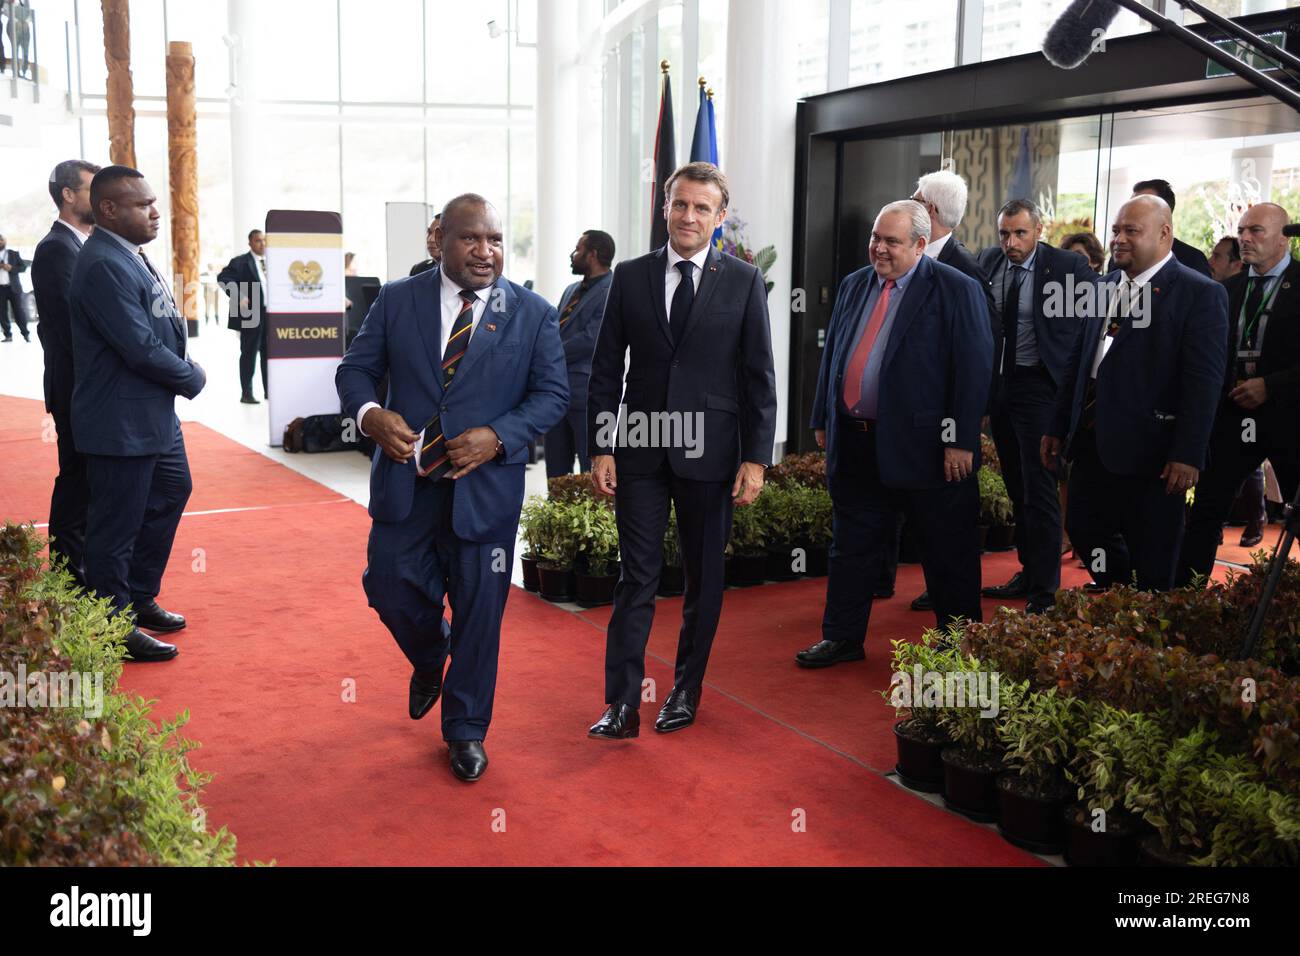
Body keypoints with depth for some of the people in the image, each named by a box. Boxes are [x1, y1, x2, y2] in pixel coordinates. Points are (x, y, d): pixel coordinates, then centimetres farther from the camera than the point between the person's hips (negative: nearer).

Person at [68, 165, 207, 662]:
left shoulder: (130, 256, 9)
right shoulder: (104, 265, -22)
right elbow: (141, 348, -25)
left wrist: (182, 371, 0)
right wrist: (193, 377, -10)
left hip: (154, 413, 11)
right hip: (122, 422, -11)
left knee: (171, 493, 23)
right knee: (117, 525, 2)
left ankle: (140, 598, 38)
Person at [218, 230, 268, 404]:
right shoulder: (240, 262, -5)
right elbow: (223, 278, -16)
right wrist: (238, 297, -25)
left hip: (271, 313, 5)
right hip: (251, 314, -5)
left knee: (269, 354, 11)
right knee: (249, 354, 1)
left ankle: (269, 390, 21)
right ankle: (246, 393, 6)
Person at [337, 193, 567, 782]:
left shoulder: (533, 314, 0)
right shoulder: (397, 301, 3)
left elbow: (552, 394, -2)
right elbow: (356, 368, 5)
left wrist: (498, 436, -18)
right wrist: (369, 413, -17)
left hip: (486, 485, -1)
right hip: (405, 480, 2)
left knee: (479, 611, 5)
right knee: (390, 586, 5)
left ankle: (466, 731, 24)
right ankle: (430, 660, 40)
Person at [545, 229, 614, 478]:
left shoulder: (611, 292, -11)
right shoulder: (572, 291, 18)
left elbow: (590, 338, -19)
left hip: (587, 393, -9)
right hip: (557, 390, 9)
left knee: (592, 471, -3)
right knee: (556, 473, 12)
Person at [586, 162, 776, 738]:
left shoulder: (744, 282, 1)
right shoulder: (630, 278, 5)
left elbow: (759, 377, 0)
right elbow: (605, 371, 6)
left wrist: (756, 458, -5)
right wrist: (600, 448, -1)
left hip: (710, 452, 0)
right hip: (640, 450, 1)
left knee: (704, 579, 10)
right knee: (636, 577, 0)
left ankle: (686, 691, 26)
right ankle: (622, 706, 3)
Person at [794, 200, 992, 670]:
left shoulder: (957, 290, -7)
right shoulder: (854, 286, 12)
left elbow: (974, 368, -11)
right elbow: (832, 354, 17)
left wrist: (960, 440, -15)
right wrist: (823, 420, 15)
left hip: (923, 446, -5)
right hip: (856, 445, 6)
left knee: (948, 552, 6)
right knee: (852, 545, 13)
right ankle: (842, 636, 25)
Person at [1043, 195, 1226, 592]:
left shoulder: (1201, 293, -8)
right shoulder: (1105, 287, 12)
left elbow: (1204, 381, -13)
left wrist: (1188, 455, -18)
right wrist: (1058, 428, 13)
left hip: (1150, 450, -6)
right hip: (1092, 441, 6)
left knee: (1153, 565, 4)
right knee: (1084, 531, 13)